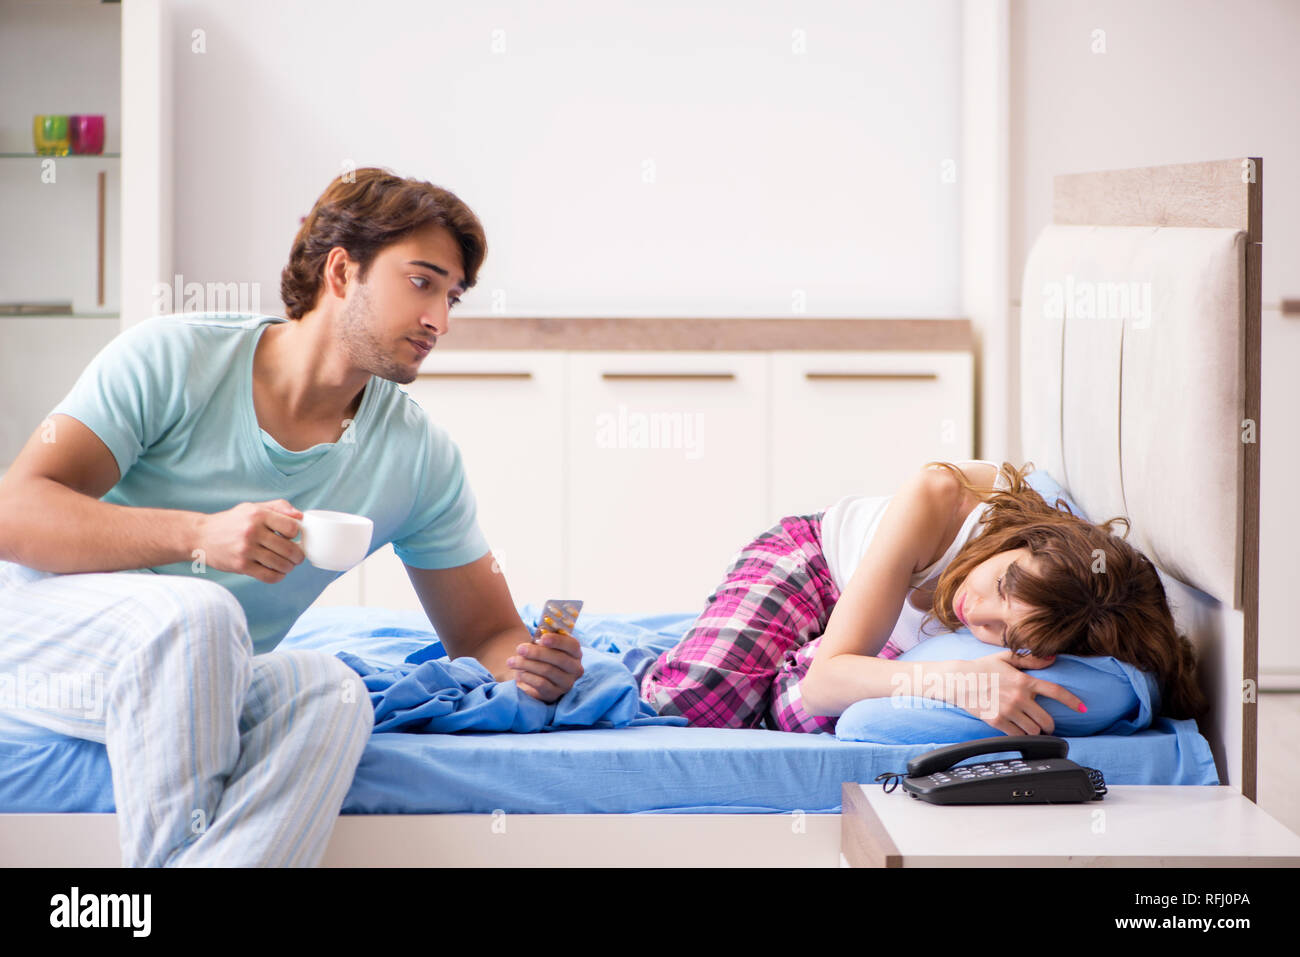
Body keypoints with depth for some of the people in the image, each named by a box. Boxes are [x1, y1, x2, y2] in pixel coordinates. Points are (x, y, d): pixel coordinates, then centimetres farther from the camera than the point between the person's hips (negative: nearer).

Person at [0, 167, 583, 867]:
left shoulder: (420, 457, 1)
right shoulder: (171, 357, -10)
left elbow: (485, 634, 9)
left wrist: (533, 664, -18)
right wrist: (199, 536, -33)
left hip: (201, 687, 3)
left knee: (330, 692, -31)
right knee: (198, 613, -36)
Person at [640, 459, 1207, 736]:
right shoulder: (942, 499, -42)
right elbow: (826, 678, -41)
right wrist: (956, 679, -56)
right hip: (814, 554, -1)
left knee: (801, 712, -29)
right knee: (695, 700, -23)